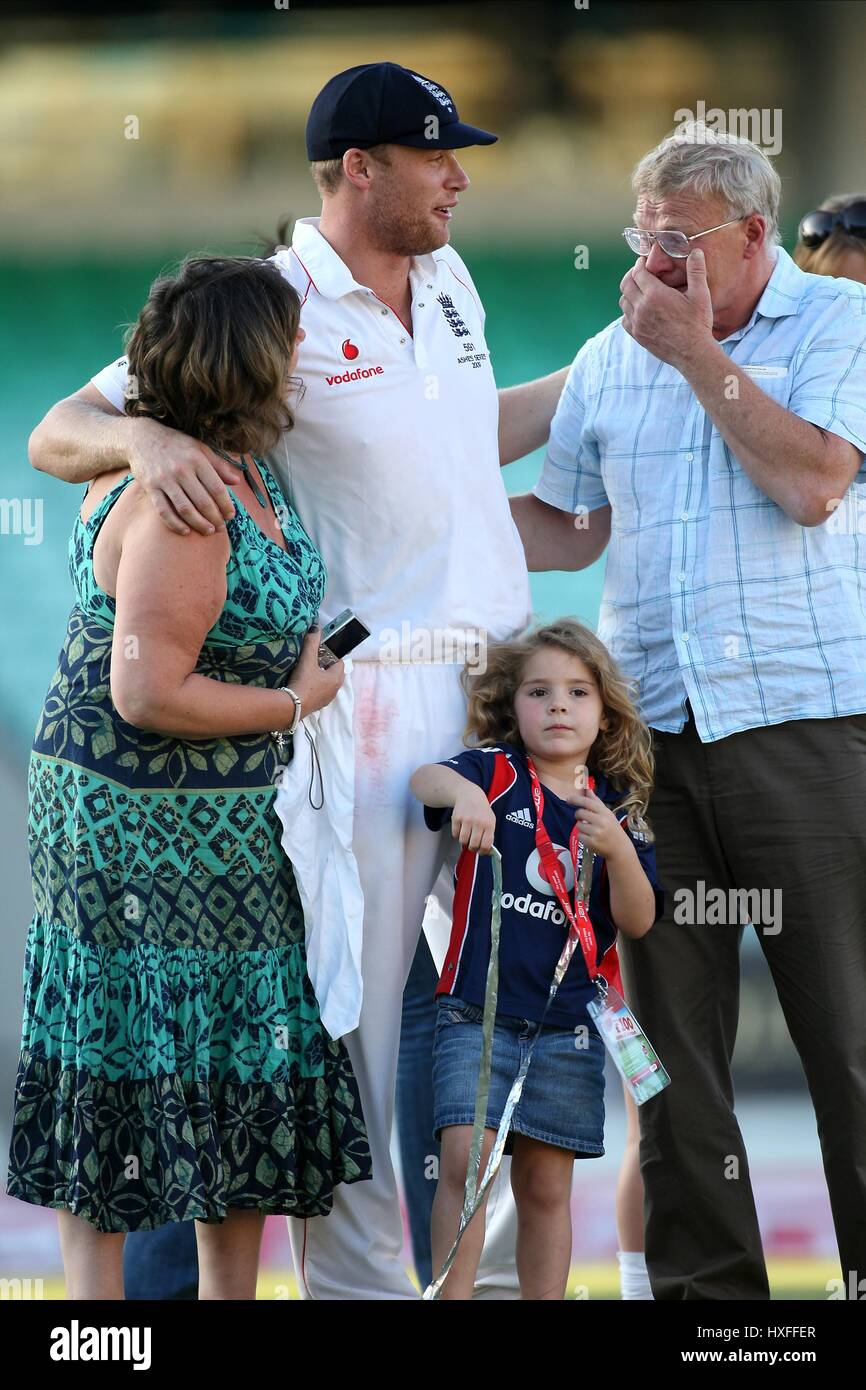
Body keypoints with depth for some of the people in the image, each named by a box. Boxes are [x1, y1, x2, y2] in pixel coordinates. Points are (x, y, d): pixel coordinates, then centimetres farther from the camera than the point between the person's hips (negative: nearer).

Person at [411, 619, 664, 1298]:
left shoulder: (618, 810, 8)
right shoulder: (497, 771, 1)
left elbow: (638, 921, 3)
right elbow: (424, 779, -20)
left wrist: (617, 849, -15)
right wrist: (460, 790, -43)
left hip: (568, 1024, 2)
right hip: (476, 1012, -2)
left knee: (546, 1186, 5)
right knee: (464, 1159, -16)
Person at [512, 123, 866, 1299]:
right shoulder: (610, 358, 16)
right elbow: (568, 528, 22)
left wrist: (699, 355, -8)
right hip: (651, 729, 5)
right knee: (670, 1026, 4)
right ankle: (706, 1283, 10)